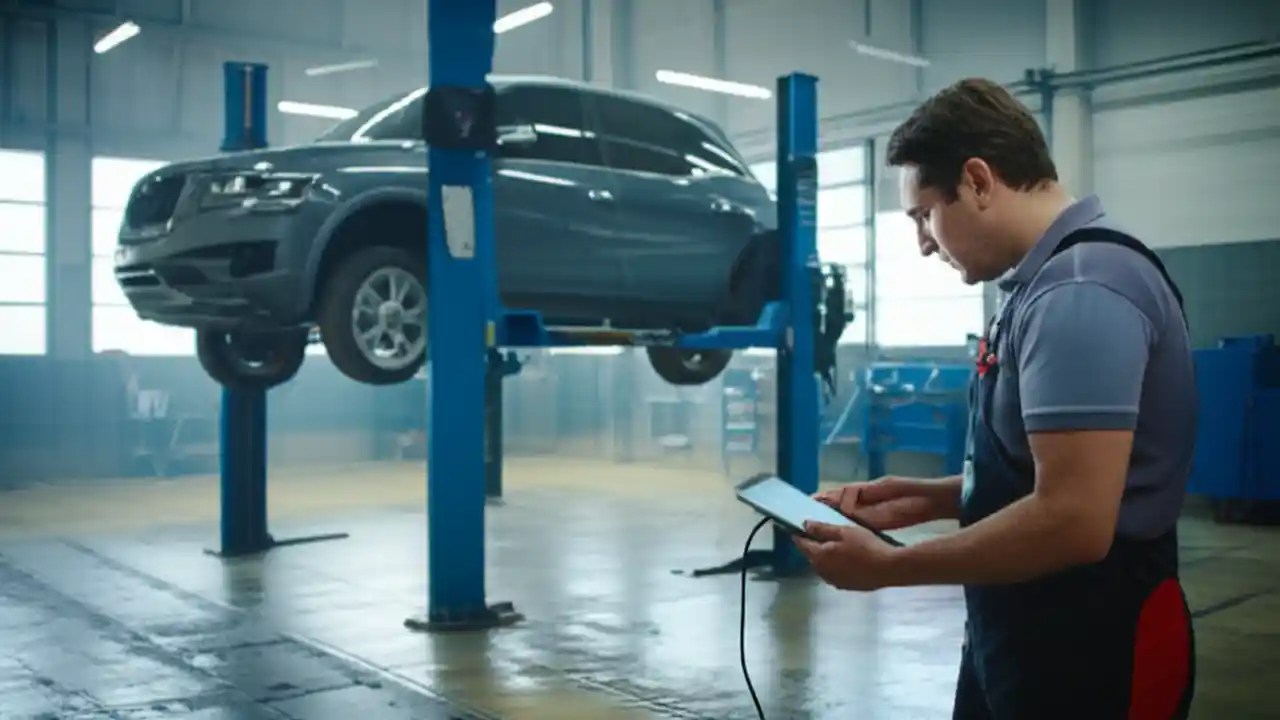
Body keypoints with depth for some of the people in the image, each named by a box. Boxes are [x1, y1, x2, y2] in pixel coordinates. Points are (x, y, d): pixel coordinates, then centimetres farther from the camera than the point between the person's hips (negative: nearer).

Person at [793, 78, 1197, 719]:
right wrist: (929, 500, 8)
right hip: (1020, 636, 9)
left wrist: (889, 567, -19)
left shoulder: (1079, 290, -23)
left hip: (1088, 649, -9)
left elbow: (1073, 520, -29)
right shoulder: (1050, 280, 11)